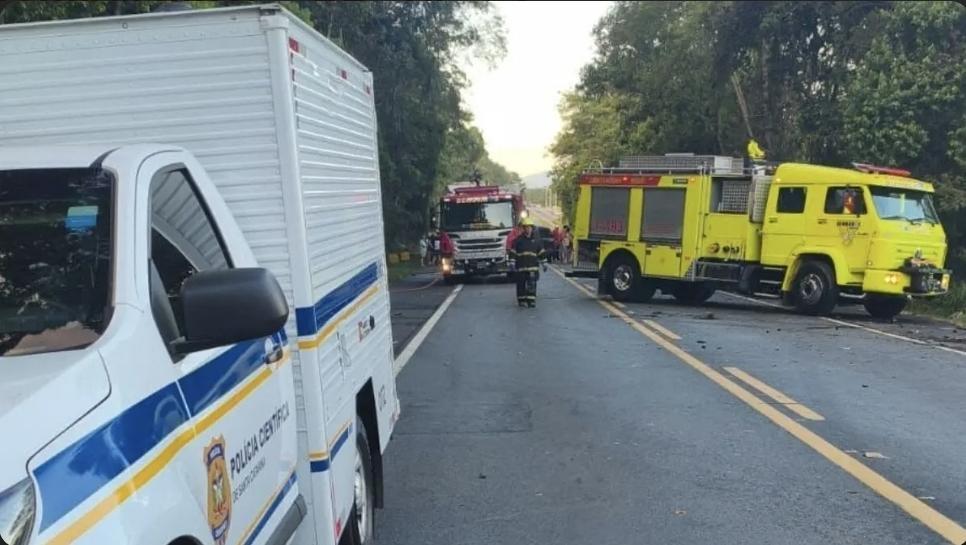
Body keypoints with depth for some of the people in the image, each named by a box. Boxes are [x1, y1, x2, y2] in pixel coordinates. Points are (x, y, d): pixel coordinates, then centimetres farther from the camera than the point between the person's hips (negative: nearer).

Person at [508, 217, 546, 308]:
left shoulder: (536, 239, 8)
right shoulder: (518, 239, 3)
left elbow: (541, 252, 13)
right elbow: (513, 252, 4)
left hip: (533, 266, 1)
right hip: (521, 266, -1)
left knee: (532, 284, -3)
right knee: (521, 284, 5)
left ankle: (531, 300, 2)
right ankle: (521, 300, 16)